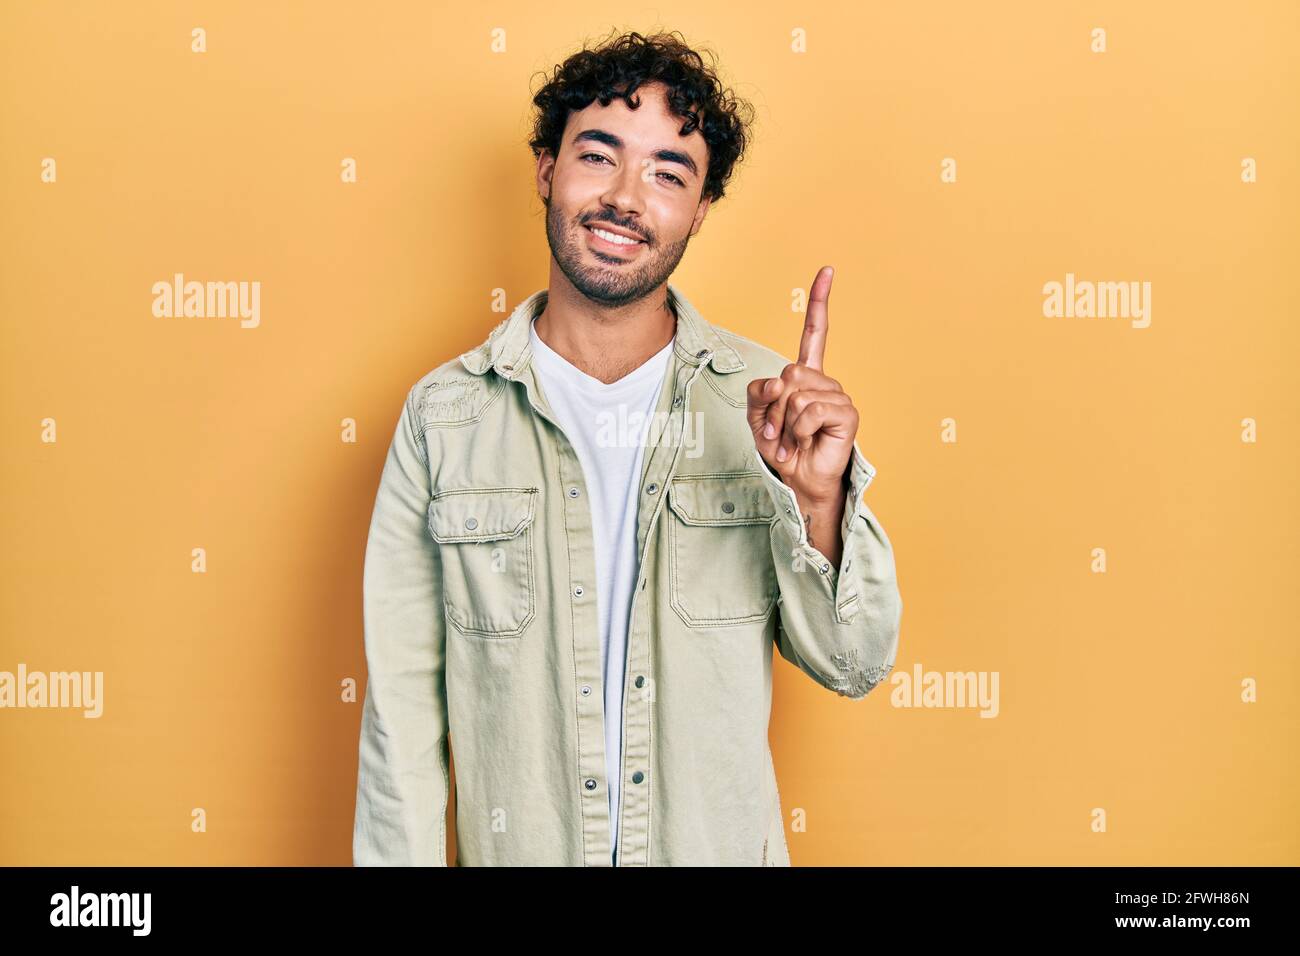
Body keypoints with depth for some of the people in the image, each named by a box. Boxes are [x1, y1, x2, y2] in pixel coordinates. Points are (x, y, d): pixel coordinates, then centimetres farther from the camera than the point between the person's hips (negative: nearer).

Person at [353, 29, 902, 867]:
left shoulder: (766, 402, -9)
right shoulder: (444, 413, -10)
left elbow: (853, 667, -8)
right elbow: (403, 699, -6)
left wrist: (819, 502, -24)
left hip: (723, 845, 1)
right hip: (513, 847, 0)